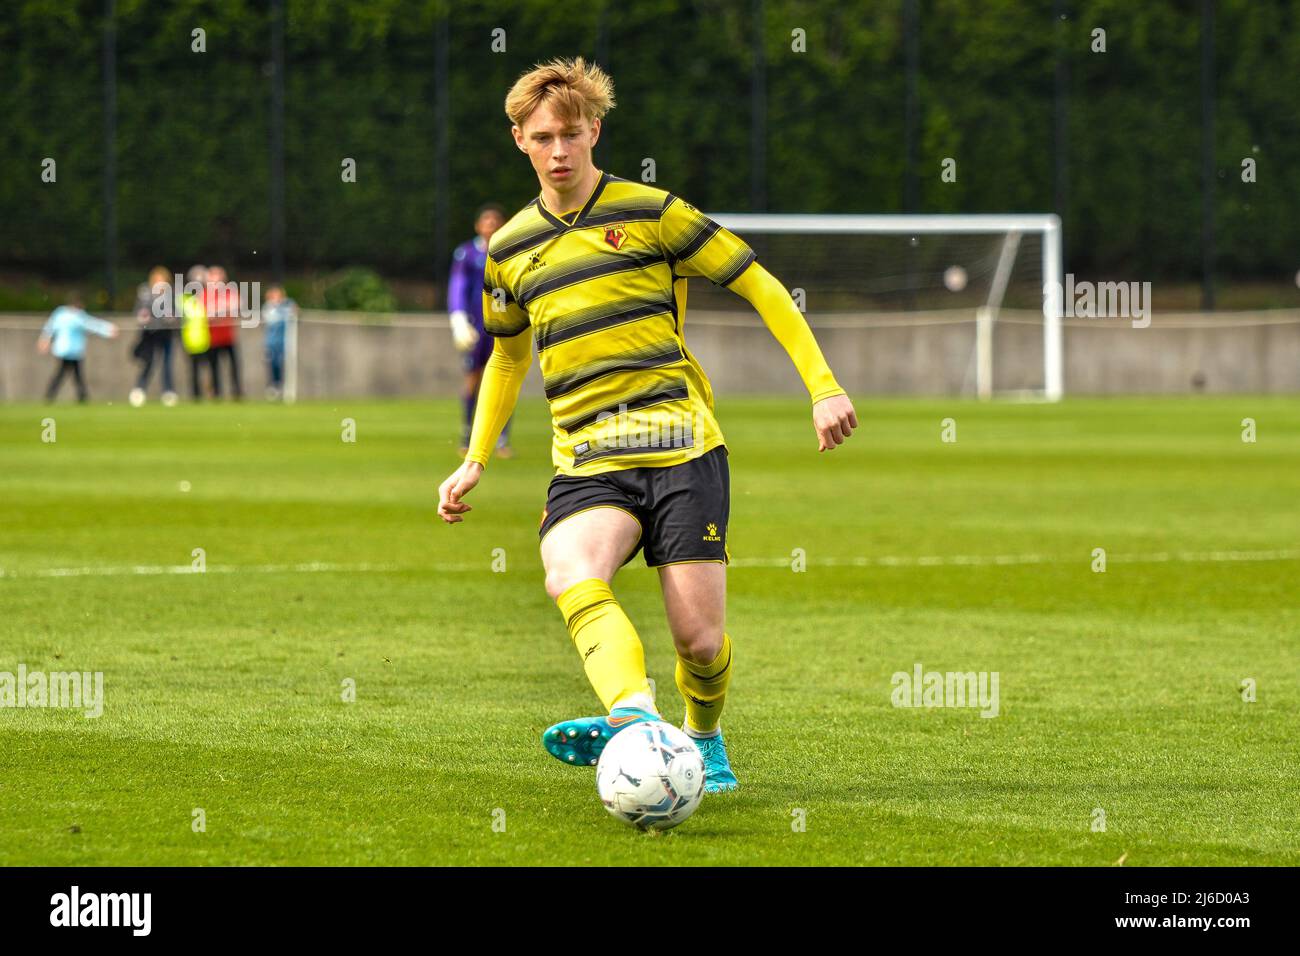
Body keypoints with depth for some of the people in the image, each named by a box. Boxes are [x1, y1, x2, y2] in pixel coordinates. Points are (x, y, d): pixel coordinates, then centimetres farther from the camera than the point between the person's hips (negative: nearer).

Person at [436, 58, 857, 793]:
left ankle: (704, 738, 25)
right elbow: (508, 354, 32)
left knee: (700, 640, -8)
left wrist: (823, 385, -1)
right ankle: (635, 717, -53)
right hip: (587, 462, 2)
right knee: (572, 581, -32)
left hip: (680, 446, -2)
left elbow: (760, 288, 6)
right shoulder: (510, 249, 15)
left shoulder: (650, 212, 1)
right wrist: (476, 461, 25)